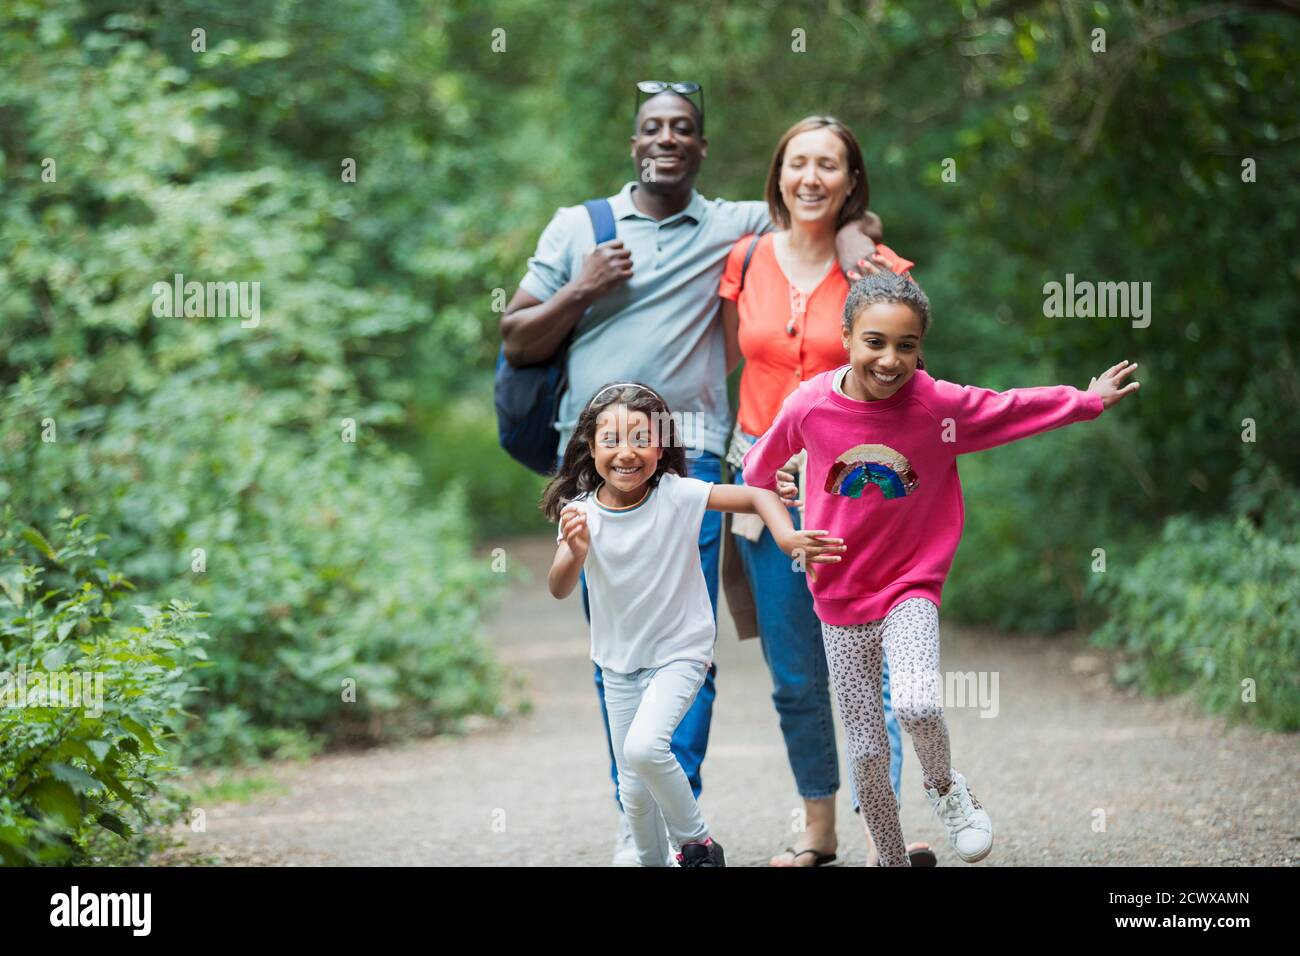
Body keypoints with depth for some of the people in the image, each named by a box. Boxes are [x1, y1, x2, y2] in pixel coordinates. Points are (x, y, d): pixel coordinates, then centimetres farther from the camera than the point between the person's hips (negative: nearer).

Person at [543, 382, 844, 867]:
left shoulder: (678, 495, -18)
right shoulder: (581, 511, -13)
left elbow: (757, 497, -18)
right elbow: (559, 590, -21)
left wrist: (788, 538, -38)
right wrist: (575, 553, -43)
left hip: (680, 653, -3)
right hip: (619, 663, 3)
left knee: (643, 747, -26)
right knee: (634, 791, 9)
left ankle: (696, 841, -4)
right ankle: (652, 861, 33)